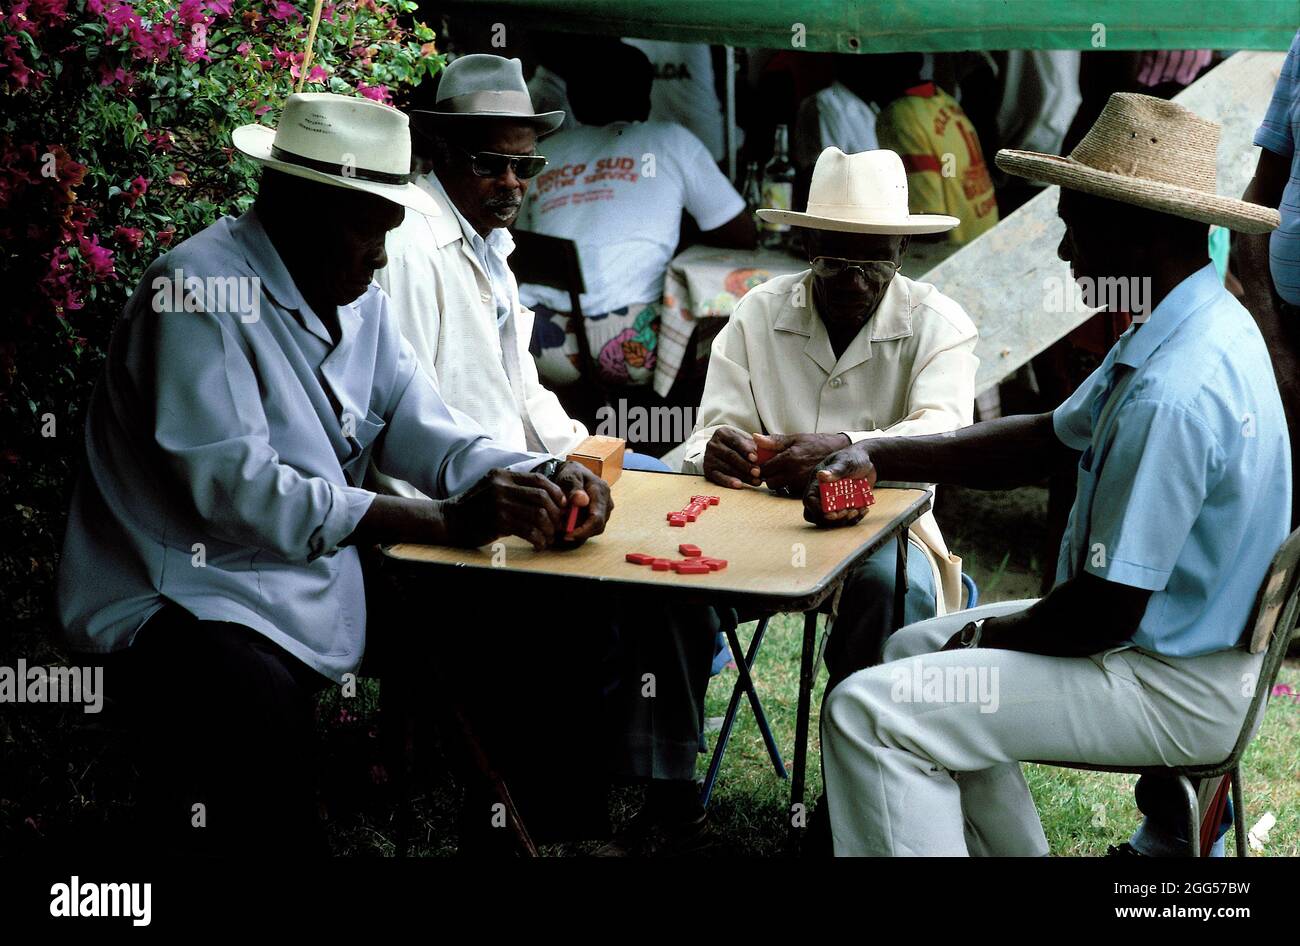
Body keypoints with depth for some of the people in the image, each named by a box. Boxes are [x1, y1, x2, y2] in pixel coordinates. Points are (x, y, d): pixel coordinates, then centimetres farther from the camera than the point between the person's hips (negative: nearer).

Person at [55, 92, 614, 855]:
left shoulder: (359, 299, 12)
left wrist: (538, 480, -11)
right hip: (193, 601, -8)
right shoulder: (201, 291, -16)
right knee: (260, 709, -38)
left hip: (324, 586, 8)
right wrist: (445, 521, -29)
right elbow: (234, 487, -25)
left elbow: (422, 432, 10)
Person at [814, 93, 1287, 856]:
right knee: (917, 650, 22)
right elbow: (1051, 441, 13)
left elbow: (1104, 612, -27)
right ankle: (1007, 849, 28)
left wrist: (988, 636, -7)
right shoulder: (1196, 328, 4)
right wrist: (877, 458, 7)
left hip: (1172, 690, -10)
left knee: (869, 713, -16)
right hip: (1168, 639, 10)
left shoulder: (1172, 392, -29)